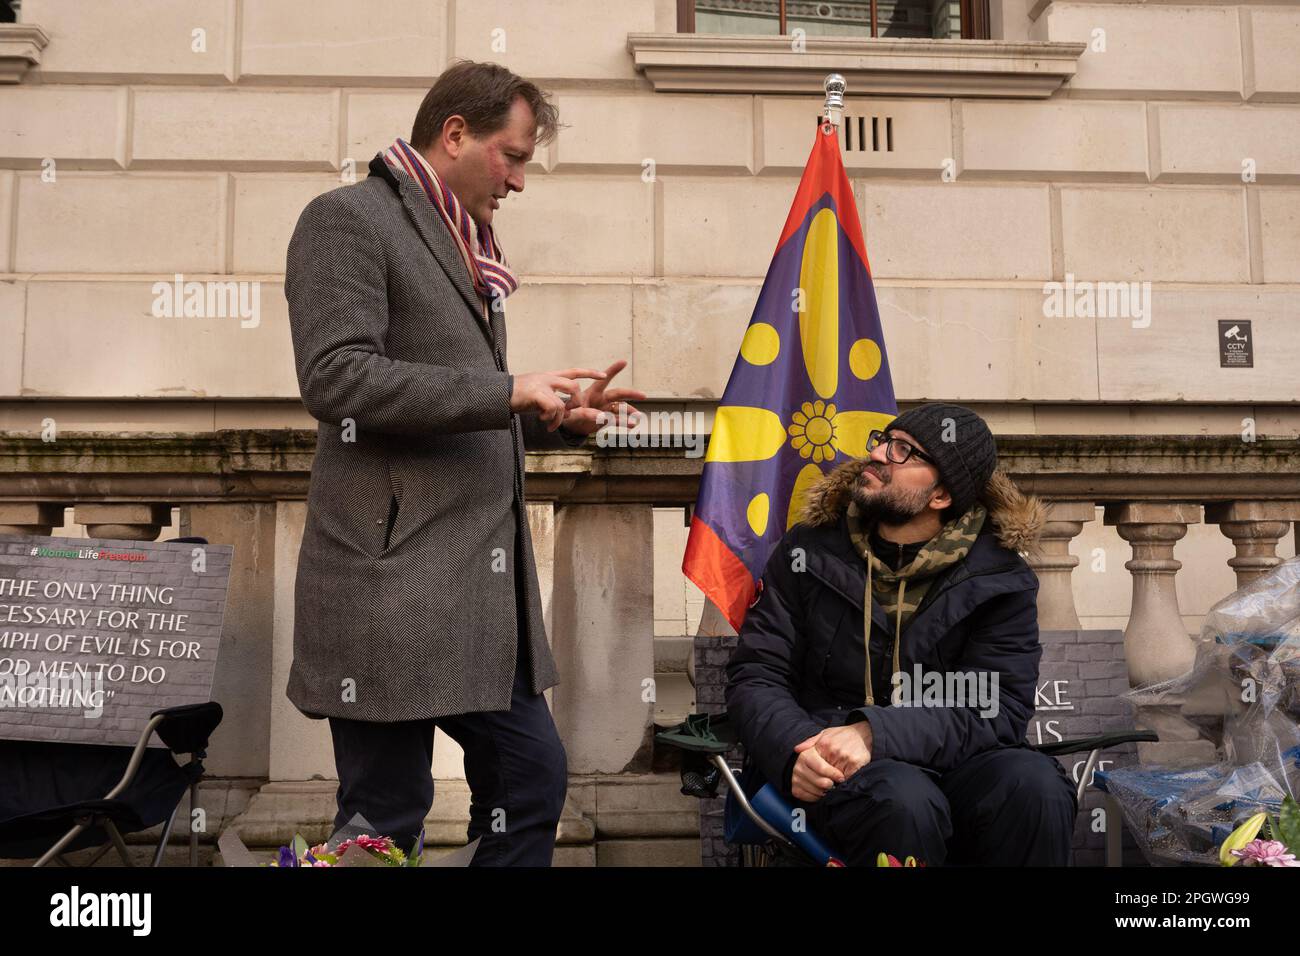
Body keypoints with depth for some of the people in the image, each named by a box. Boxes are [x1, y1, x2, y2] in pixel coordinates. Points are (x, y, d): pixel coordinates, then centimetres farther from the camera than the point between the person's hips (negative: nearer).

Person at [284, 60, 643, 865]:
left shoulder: (464, 250, 21)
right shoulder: (350, 218, -5)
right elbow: (335, 377, -18)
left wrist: (559, 415, 9)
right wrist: (505, 390, -18)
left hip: (480, 584, 9)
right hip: (393, 582, -9)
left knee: (534, 776, 12)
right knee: (388, 819, 1)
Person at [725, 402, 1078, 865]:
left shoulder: (1000, 578, 1)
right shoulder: (811, 550, 4)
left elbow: (997, 708, -9)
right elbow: (755, 675, 1)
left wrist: (874, 733, -26)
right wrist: (794, 752, -22)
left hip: (949, 762, 1)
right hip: (832, 774, -1)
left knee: (1035, 785, -32)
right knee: (904, 800, -36)